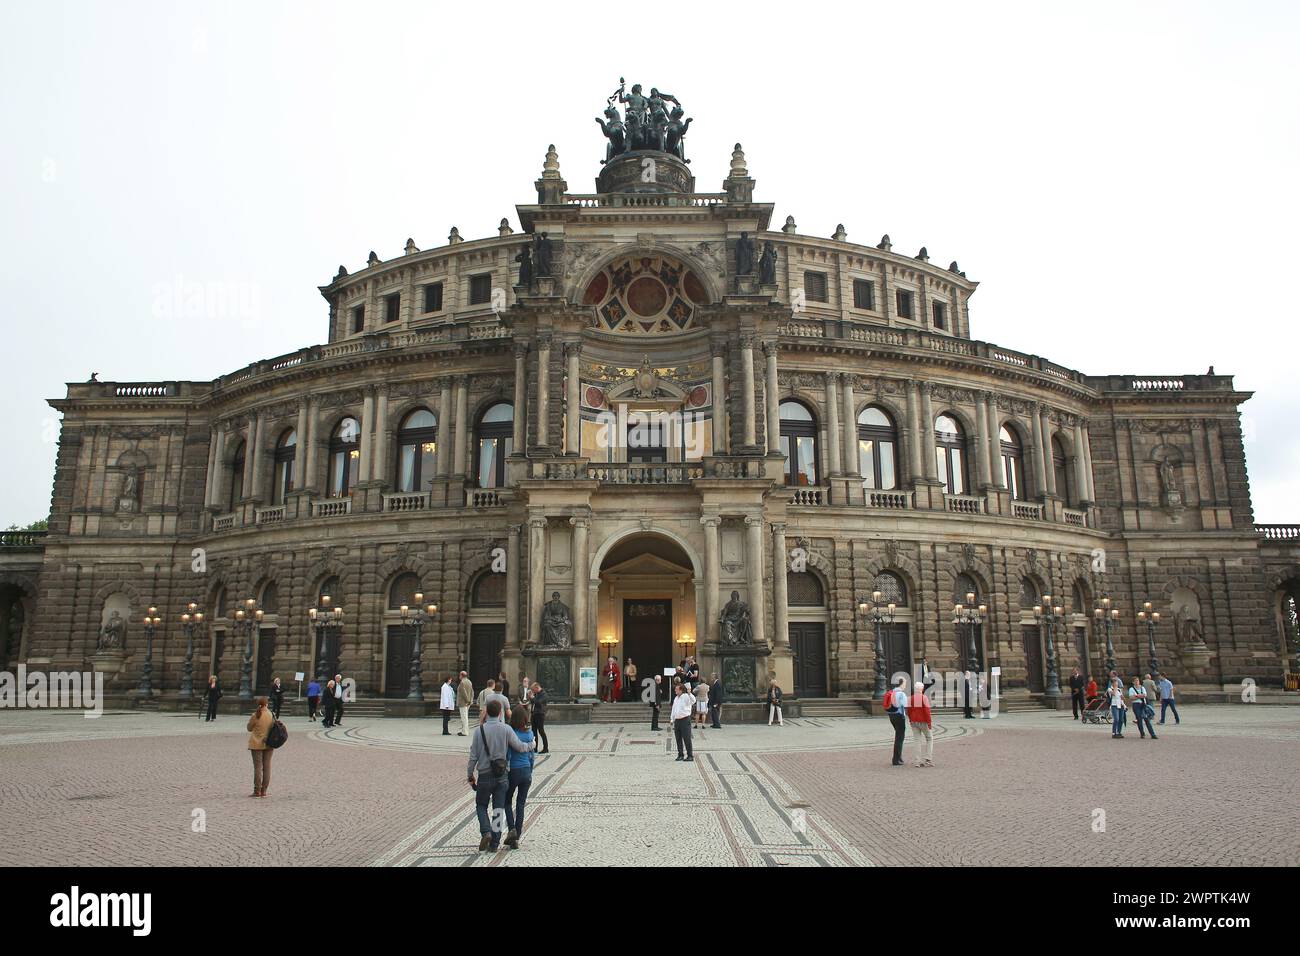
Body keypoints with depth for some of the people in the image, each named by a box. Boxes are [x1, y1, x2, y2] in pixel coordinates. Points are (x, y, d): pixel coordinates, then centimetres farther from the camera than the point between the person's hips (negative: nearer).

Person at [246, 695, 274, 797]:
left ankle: (257, 791, 0)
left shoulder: (255, 716, -12)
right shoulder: (271, 715, -4)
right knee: (267, 766, 8)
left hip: (257, 744, -3)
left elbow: (249, 728, 0)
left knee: (257, 767, 0)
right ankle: (264, 791, 10)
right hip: (269, 744, 3)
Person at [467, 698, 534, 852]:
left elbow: (473, 755, -4)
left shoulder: (480, 730, -8)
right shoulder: (506, 729, -6)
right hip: (502, 775, 1)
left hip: (484, 775, -1)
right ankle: (494, 843, 10)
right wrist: (531, 746, 18)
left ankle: (486, 832, -5)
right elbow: (520, 747, -3)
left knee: (481, 806, 16)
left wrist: (470, 775, 7)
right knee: (498, 809, 8)